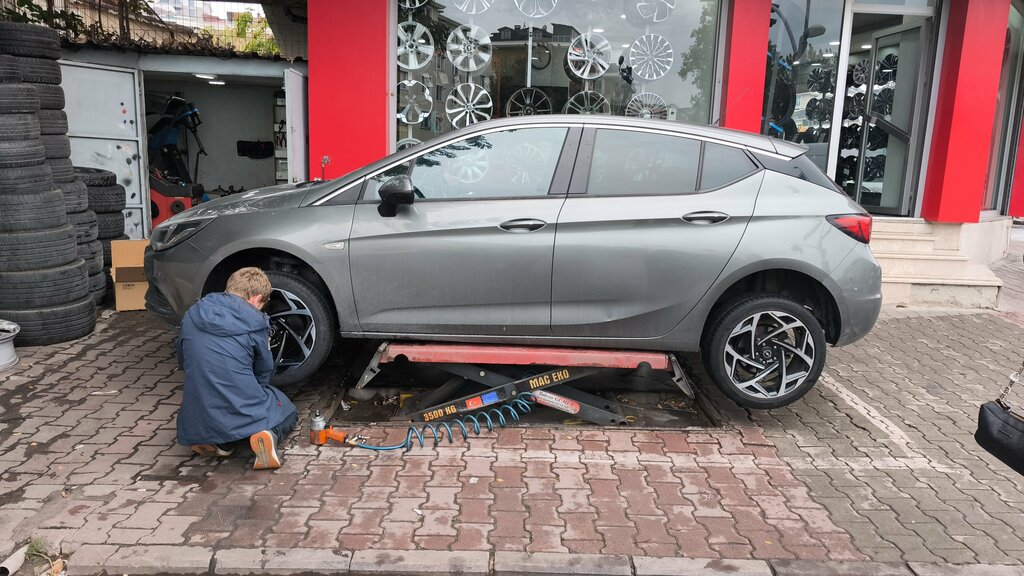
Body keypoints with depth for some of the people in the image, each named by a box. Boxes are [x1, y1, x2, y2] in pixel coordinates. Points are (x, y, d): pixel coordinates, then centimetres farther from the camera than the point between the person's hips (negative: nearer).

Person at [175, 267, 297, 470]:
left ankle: (216, 441, 7)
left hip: (197, 421, 4)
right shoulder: (255, 320, -7)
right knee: (287, 411, 27)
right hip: (244, 413, -4)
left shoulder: (192, 314, 5)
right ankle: (267, 434, -7)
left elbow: (182, 361, 18)